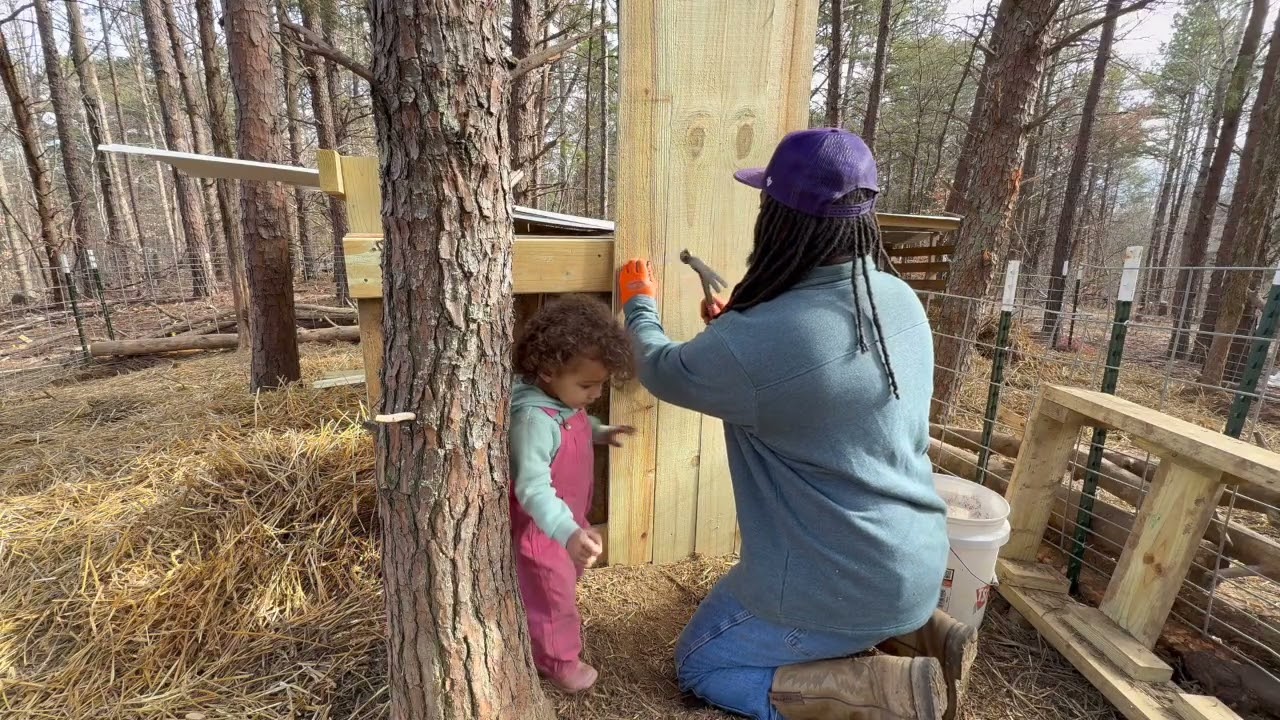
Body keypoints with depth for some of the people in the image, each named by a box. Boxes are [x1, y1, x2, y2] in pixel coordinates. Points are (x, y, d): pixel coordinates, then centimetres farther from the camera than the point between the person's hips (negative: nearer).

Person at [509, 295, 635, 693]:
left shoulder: (565, 400, -7)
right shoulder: (535, 419, -37)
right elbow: (532, 487, -43)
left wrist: (601, 432, 1)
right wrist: (568, 532, -54)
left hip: (567, 518, 10)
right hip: (541, 529, -9)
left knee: (566, 582, 33)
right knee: (551, 593, 14)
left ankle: (564, 622, 61)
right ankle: (558, 660, 38)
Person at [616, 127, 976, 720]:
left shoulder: (755, 344, -31)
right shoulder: (900, 299, -6)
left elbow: (661, 371, -8)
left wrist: (639, 304, 10)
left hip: (843, 579, -8)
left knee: (700, 666, 16)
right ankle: (918, 633, 18)